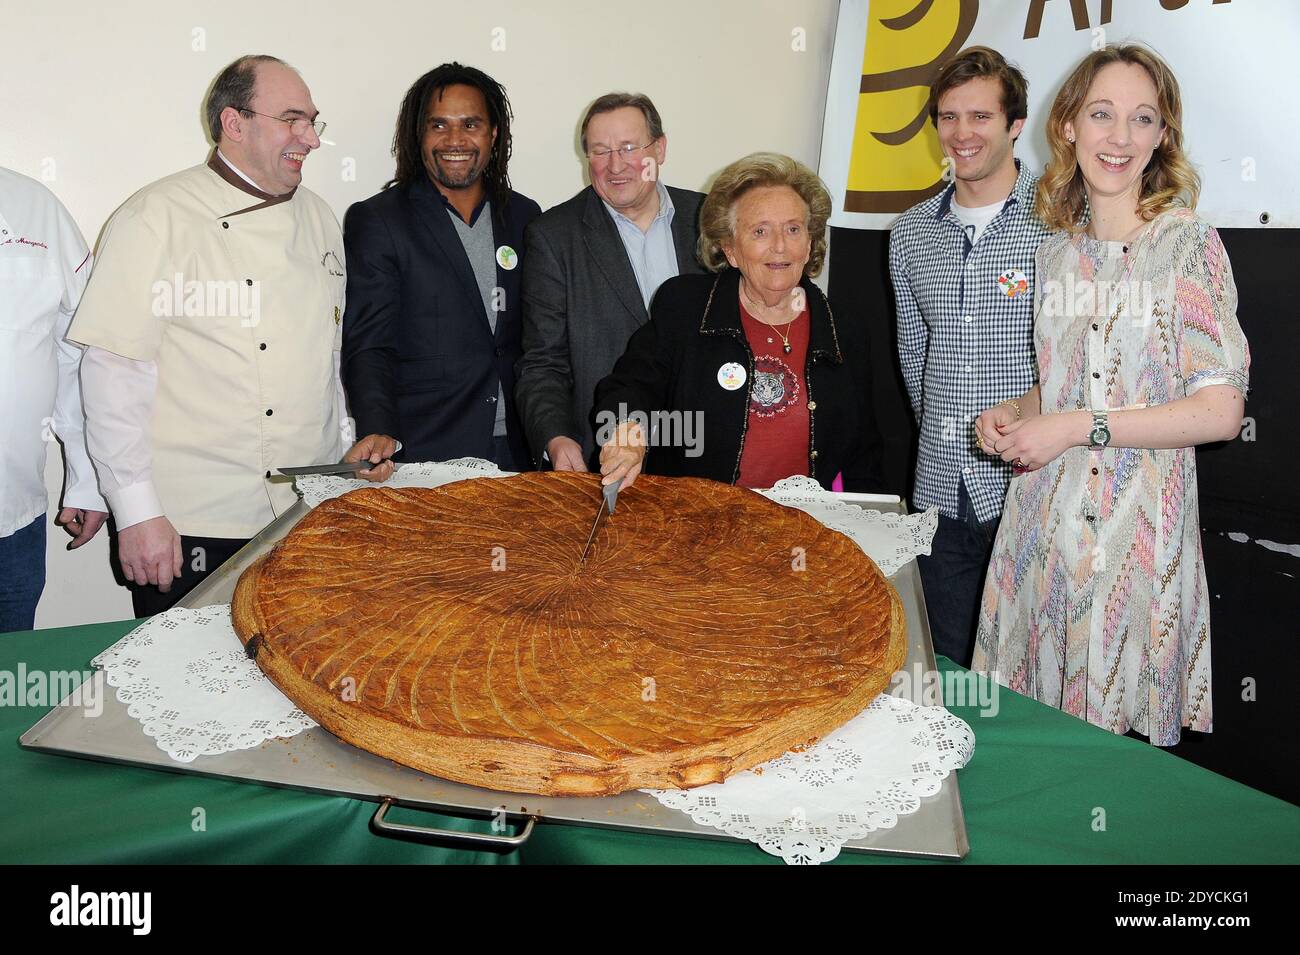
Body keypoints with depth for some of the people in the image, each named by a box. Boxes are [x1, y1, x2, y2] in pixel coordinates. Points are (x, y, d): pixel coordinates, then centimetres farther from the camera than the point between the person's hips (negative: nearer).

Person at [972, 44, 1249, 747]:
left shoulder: (1190, 246, -5)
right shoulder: (1057, 254, 10)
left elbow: (1221, 411, -12)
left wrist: (1076, 427, -16)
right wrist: (1013, 416, 1)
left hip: (1141, 529, -4)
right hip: (1046, 523, 4)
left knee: (1124, 732, 4)